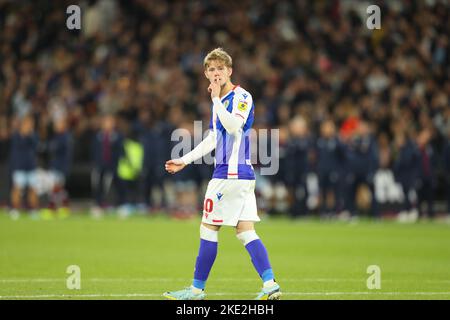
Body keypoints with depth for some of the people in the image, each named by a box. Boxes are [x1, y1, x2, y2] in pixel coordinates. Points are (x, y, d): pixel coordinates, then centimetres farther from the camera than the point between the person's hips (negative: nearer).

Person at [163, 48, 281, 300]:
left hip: (232, 174, -9)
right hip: (241, 175, 9)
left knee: (208, 229, -2)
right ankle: (270, 285, -5)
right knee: (245, 231, 2)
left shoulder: (242, 97, -9)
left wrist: (216, 99, -22)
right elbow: (213, 139, 26)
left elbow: (234, 126, -27)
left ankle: (197, 289, 5)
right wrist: (185, 161, 28)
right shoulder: (221, 101, 19)